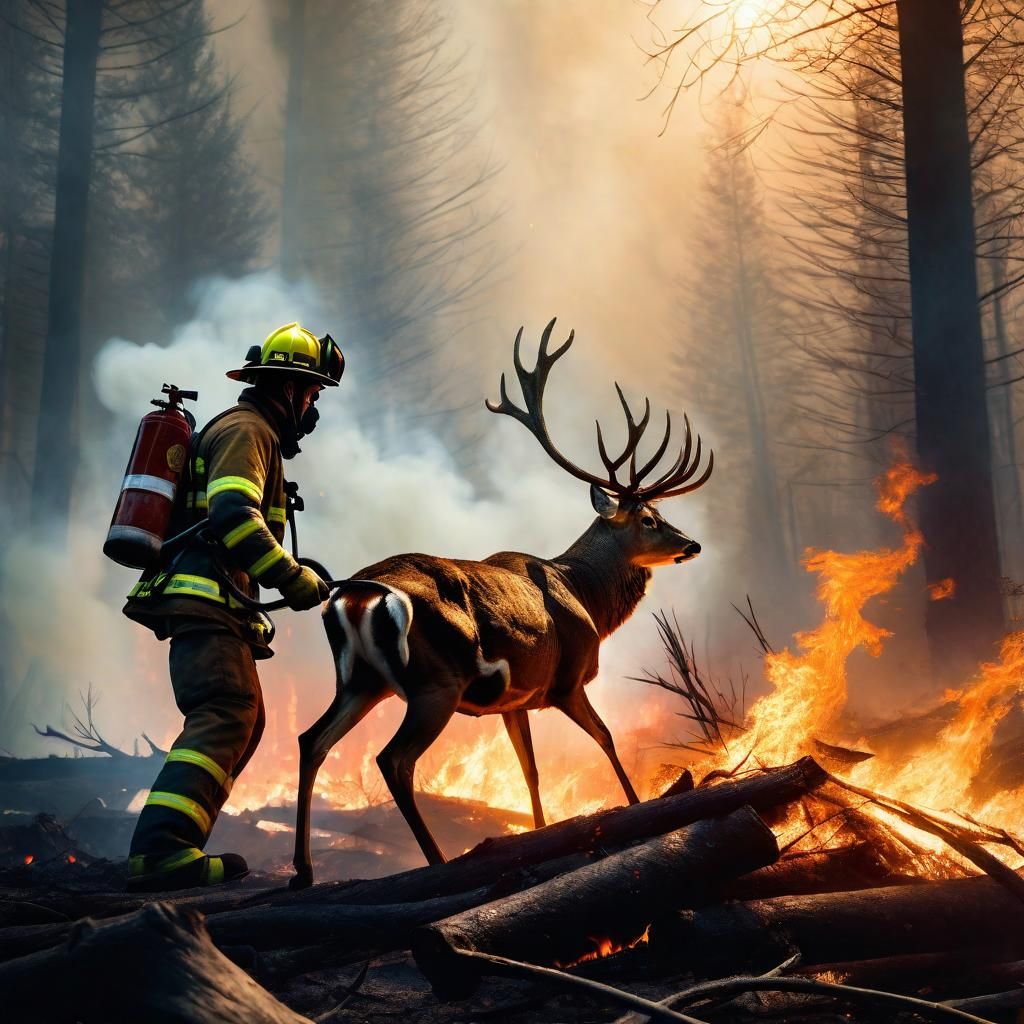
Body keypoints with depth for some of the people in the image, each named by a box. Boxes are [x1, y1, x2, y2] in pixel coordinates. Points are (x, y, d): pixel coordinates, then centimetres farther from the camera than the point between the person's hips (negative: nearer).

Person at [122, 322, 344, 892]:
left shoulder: (250, 431, 28)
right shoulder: (247, 429, -6)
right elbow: (233, 514, -22)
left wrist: (290, 571, 23)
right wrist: (292, 578, -18)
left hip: (203, 602, 11)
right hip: (206, 600, -11)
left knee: (244, 722, 15)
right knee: (225, 716, -24)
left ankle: (171, 845, 11)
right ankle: (161, 852, -37)